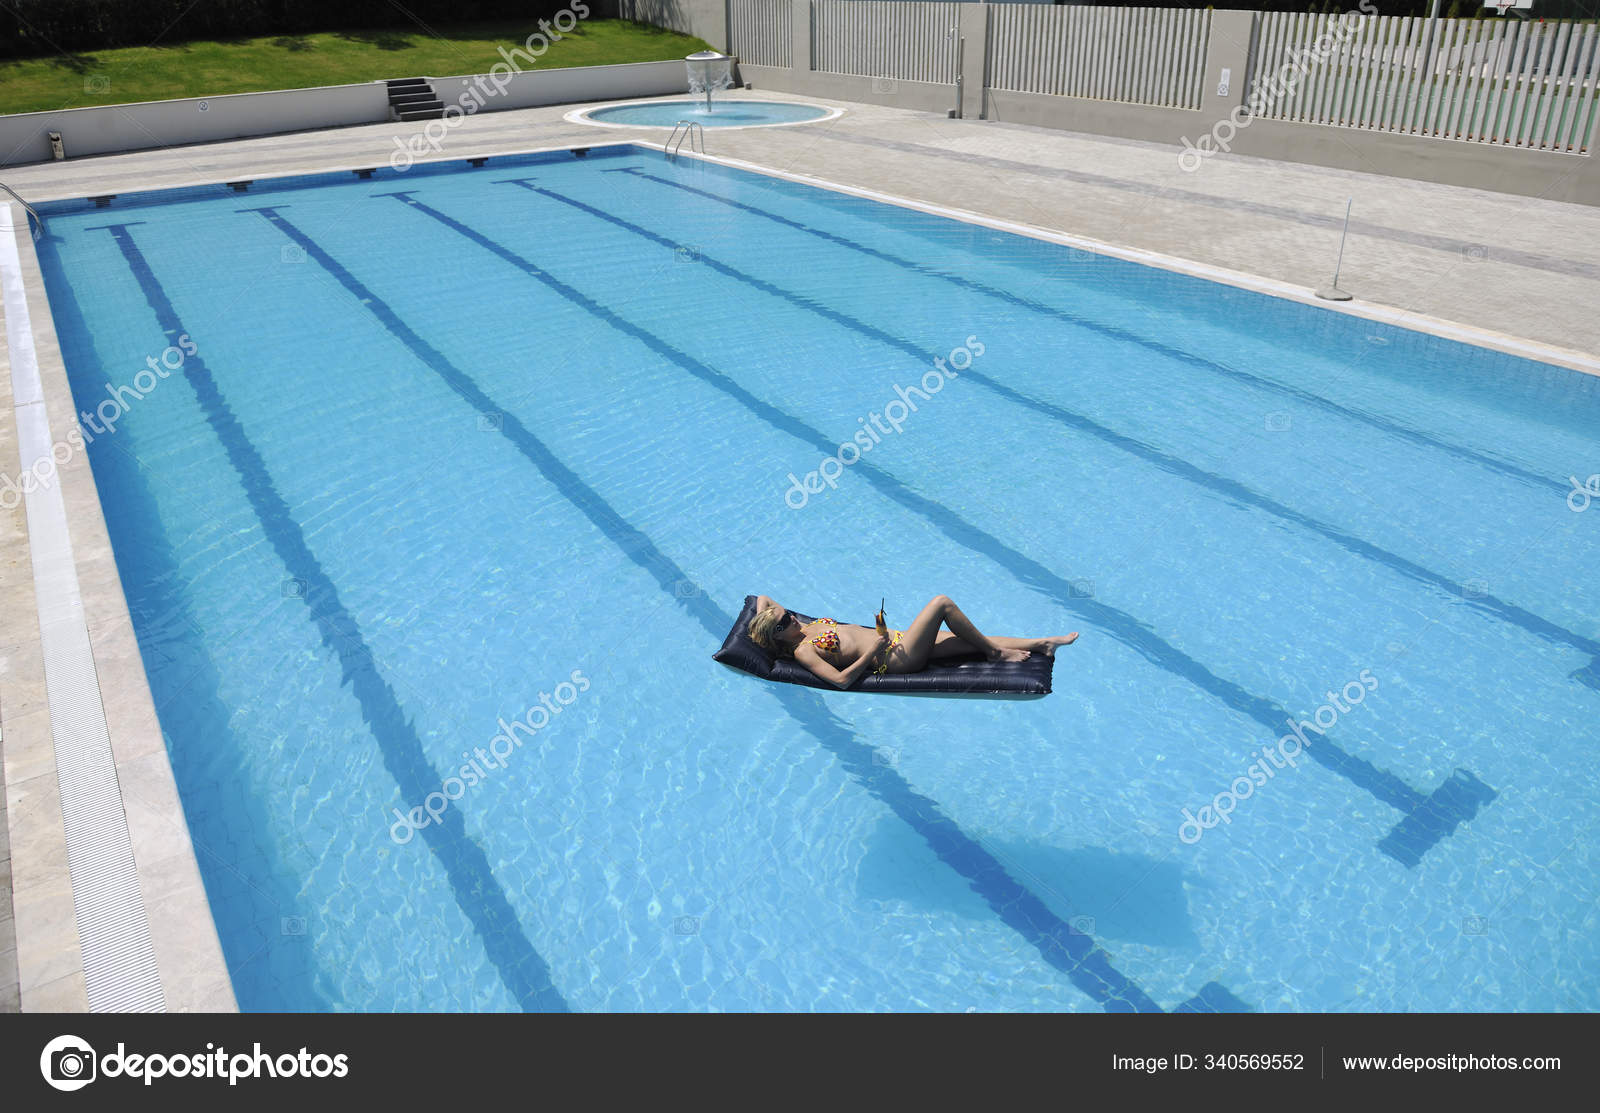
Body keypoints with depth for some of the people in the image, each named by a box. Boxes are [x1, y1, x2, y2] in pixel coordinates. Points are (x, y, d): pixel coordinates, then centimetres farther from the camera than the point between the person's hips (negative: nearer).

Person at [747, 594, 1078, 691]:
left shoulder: (802, 627, 10)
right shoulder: (803, 651, -14)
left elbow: (762, 599, 22)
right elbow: (841, 679, -25)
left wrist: (773, 617, 4)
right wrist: (873, 651, -21)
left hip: (897, 641, 9)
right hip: (898, 658, -9)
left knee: (975, 641, 4)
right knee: (942, 603, -14)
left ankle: (1043, 644, 8)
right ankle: (995, 652, 2)